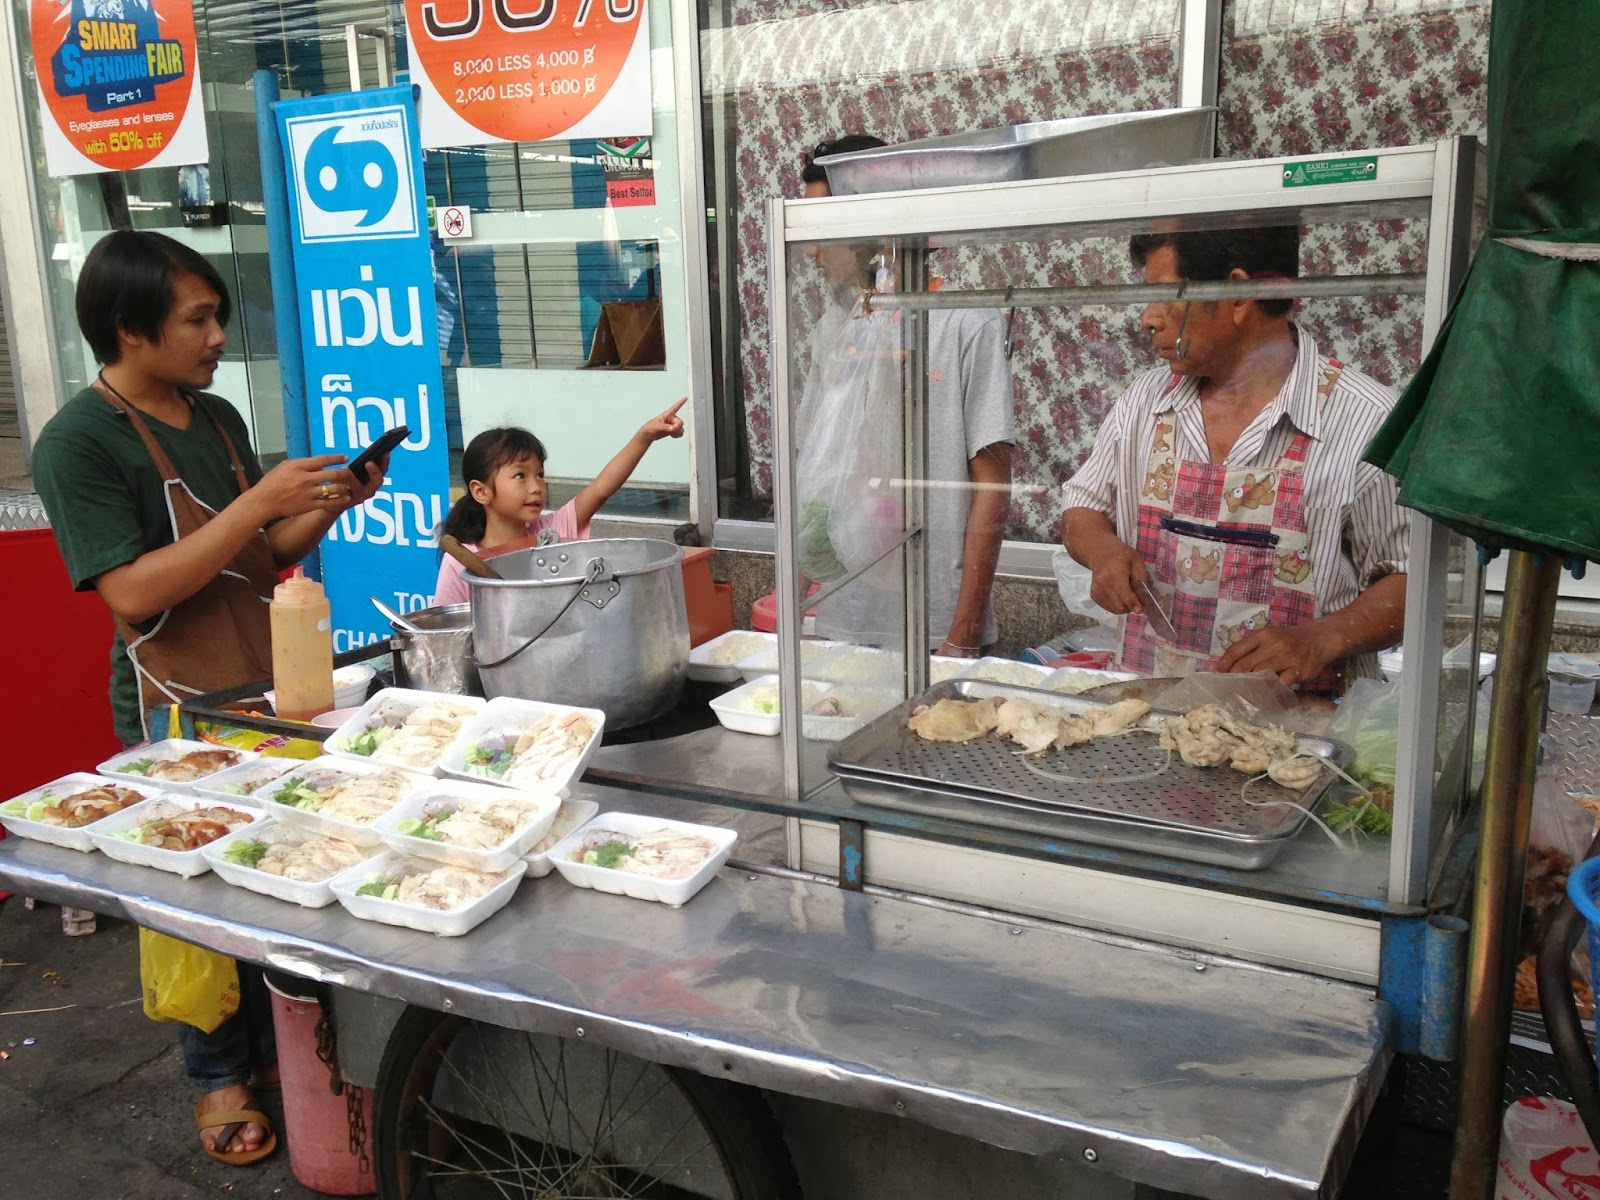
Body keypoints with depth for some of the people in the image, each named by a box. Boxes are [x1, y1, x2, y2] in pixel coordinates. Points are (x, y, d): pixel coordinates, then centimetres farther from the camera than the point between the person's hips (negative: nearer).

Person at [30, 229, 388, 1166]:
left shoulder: (219, 418, 7)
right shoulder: (80, 441, -14)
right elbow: (134, 593, -22)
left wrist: (329, 505, -5)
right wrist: (257, 503, -25)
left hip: (270, 691, 6)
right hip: (178, 713, -6)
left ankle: (283, 1040, 35)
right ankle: (220, 1078, 27)